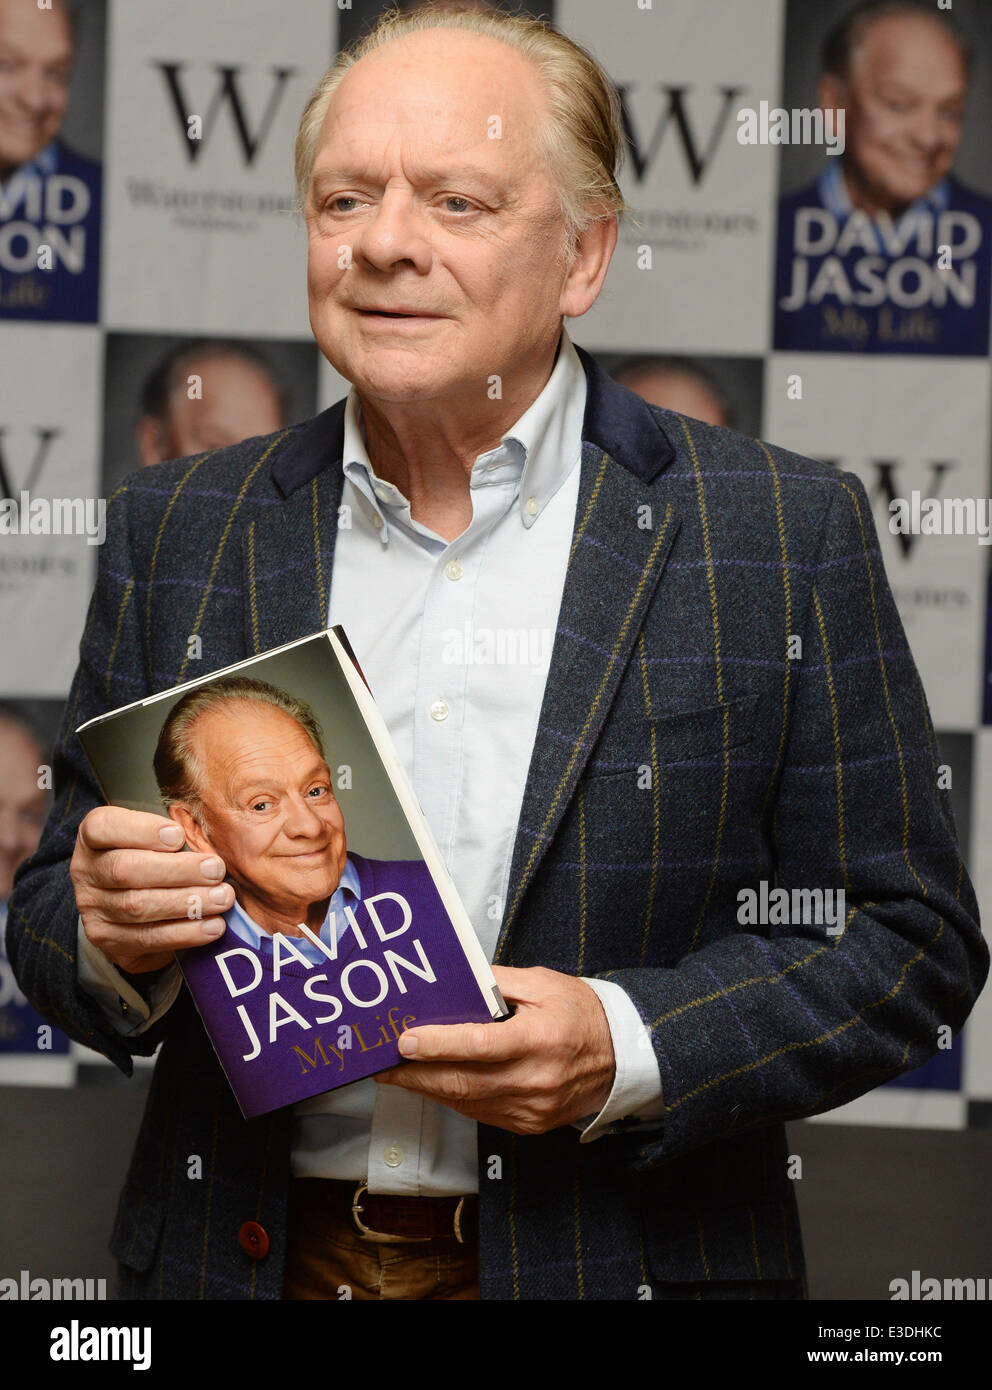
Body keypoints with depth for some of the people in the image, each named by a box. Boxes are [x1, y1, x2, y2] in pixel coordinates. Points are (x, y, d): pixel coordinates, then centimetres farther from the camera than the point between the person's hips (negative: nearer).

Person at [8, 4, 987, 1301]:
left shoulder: (786, 536, -7)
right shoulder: (175, 532, 1)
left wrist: (627, 1048, -21)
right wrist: (109, 936, -16)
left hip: (622, 1256, -2)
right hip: (257, 1253, 3)